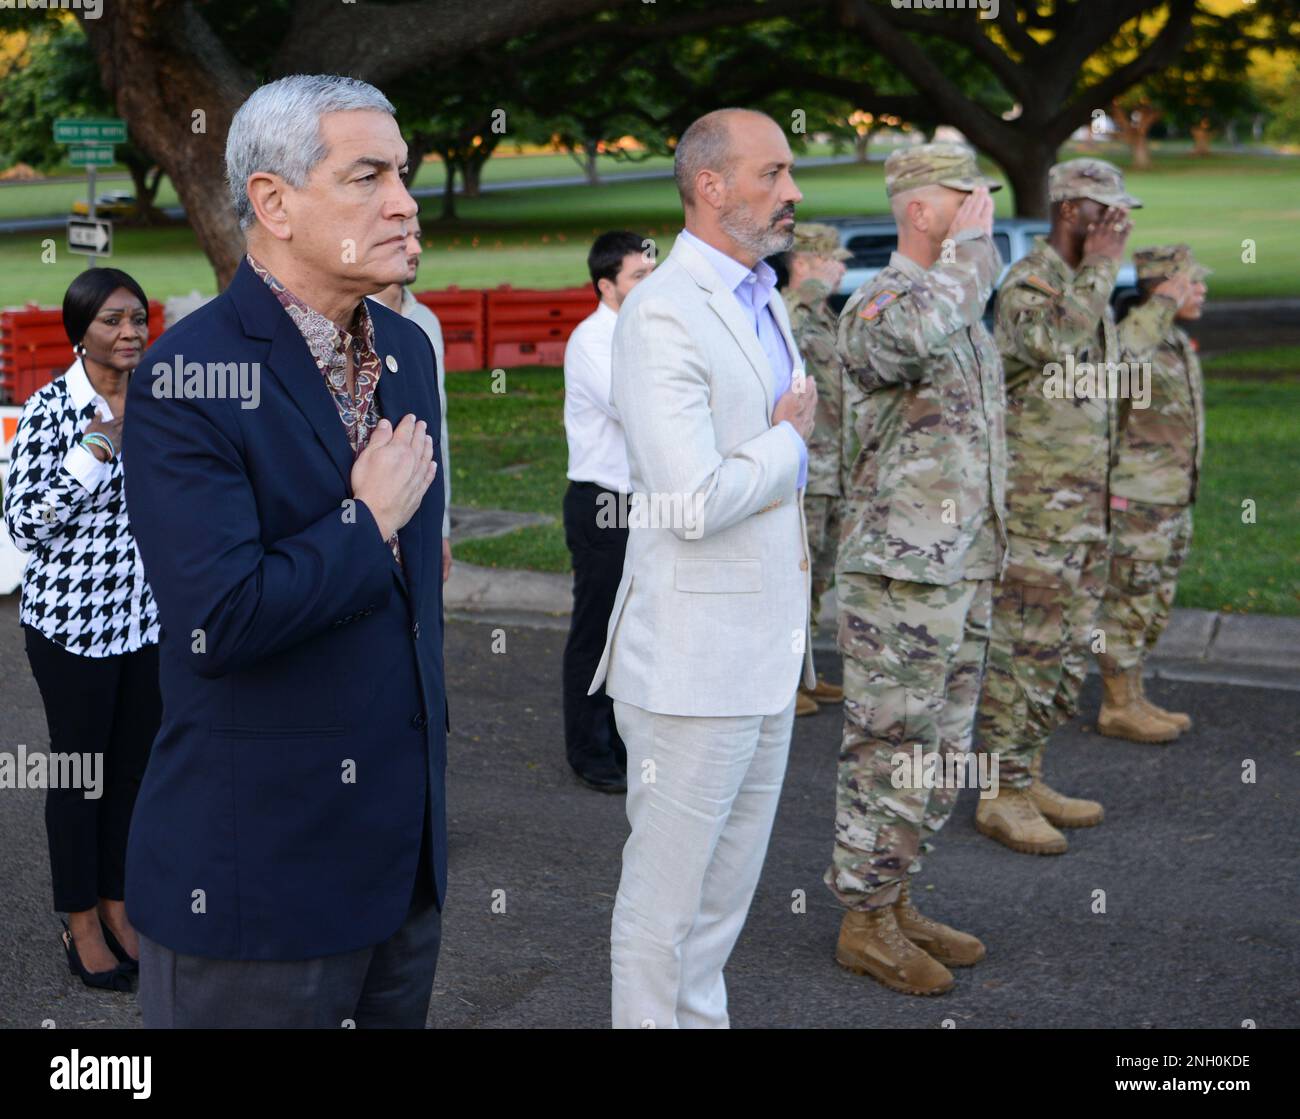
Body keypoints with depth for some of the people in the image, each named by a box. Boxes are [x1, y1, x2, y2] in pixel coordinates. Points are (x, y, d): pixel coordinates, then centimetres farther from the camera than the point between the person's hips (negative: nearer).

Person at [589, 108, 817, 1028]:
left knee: (727, 887, 20)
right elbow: (693, 501, -27)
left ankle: (702, 1013, 34)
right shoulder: (662, 314, -17)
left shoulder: (767, 302, 13)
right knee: (666, 892, 4)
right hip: (696, 661, -9)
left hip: (768, 651, 9)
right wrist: (790, 440, -11)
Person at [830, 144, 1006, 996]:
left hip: (966, 572, 9)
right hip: (900, 573, -9)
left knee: (941, 755, 15)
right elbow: (907, 339, -40)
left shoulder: (967, 312, 16)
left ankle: (896, 902, 27)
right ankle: (865, 923, 13)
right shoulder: (877, 303, -13)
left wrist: (990, 559, 22)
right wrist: (972, 243, -24)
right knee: (888, 755, 0)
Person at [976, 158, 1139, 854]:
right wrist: (1102, 269, -20)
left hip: (1085, 505, 9)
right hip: (1035, 506, -9)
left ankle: (1027, 779, 22)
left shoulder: (1088, 289, 17)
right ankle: (1003, 797, 3)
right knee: (1024, 653, -5)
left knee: (1067, 655, 13)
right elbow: (1058, 340, -33)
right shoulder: (1027, 283, -12)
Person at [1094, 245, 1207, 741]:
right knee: (1128, 607, 0)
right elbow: (1115, 357, -45)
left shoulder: (1177, 343, 11)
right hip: (1135, 501, -9)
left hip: (1171, 502, 9)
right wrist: (1162, 305, -32)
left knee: (1152, 607, 15)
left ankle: (1131, 701, 25)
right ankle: (1117, 710, 10)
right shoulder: (1134, 340, -17)